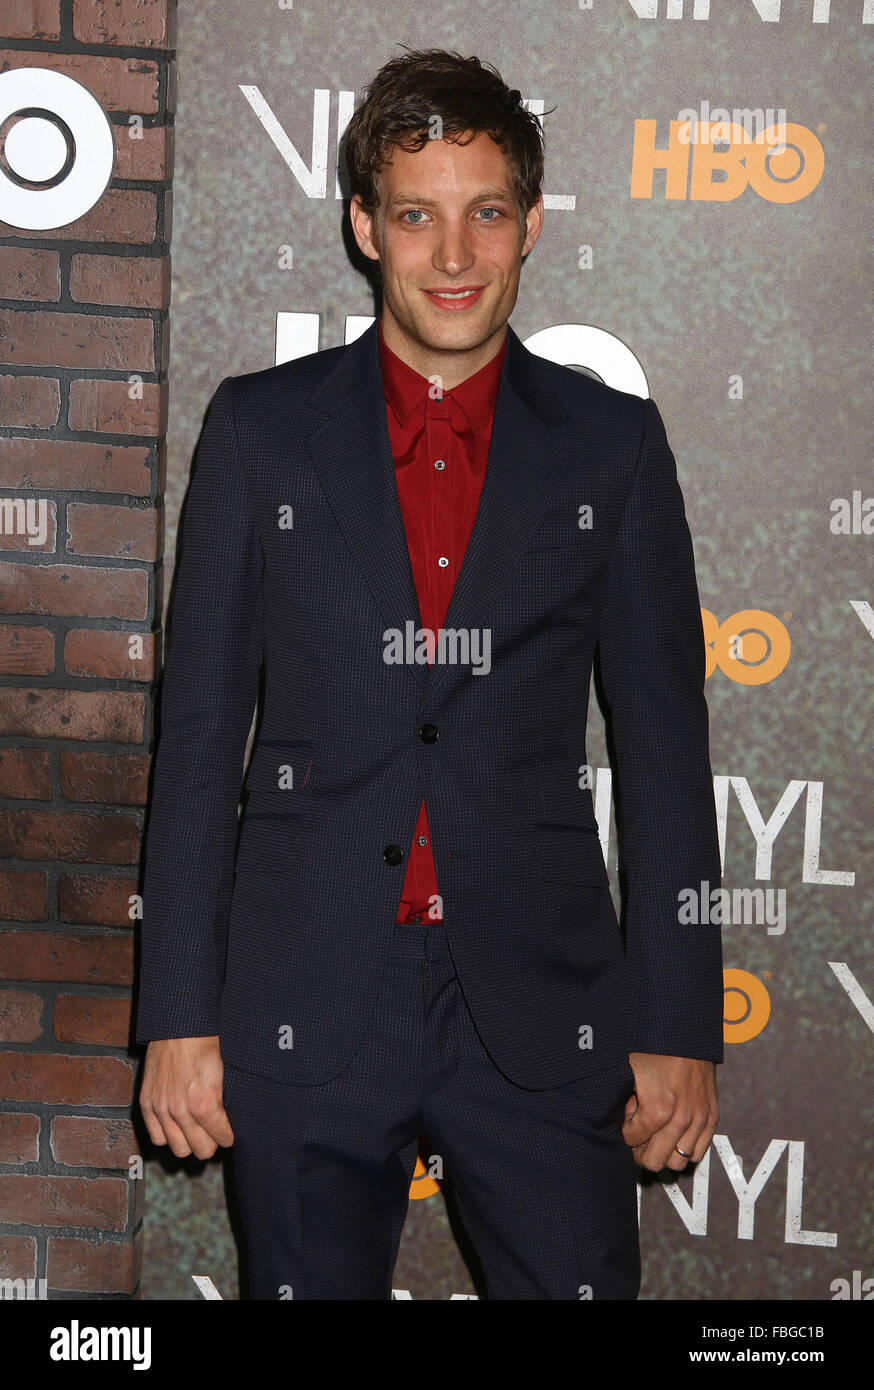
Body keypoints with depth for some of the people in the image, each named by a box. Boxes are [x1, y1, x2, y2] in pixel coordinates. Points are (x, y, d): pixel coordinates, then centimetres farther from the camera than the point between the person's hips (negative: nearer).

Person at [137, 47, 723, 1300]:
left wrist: (681, 1030, 1)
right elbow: (200, 733, 3)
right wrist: (179, 1015, -1)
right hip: (305, 1010, 0)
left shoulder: (614, 445, 3)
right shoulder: (261, 428, 3)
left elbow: (664, 748, 4)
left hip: (542, 1014, 0)